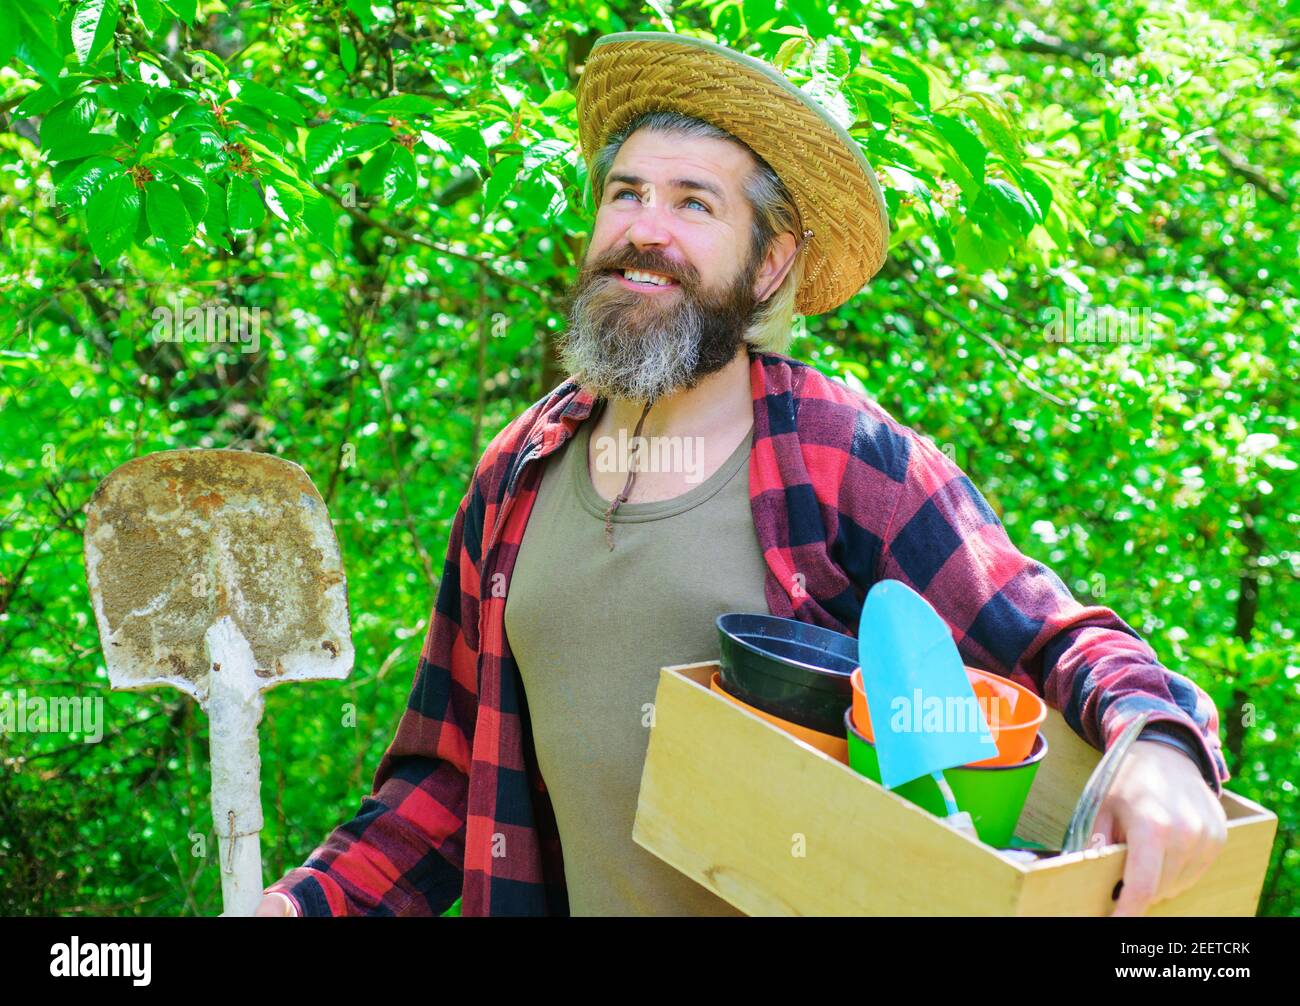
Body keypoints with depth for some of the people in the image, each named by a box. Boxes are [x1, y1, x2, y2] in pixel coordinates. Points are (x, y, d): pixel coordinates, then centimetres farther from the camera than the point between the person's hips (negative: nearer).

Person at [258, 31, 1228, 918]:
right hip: (580, 897, 4)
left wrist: (1158, 747, -30)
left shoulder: (850, 462, -11)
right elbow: (454, 769, 8)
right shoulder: (515, 479, 2)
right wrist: (305, 901, -3)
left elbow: (1057, 644, -9)